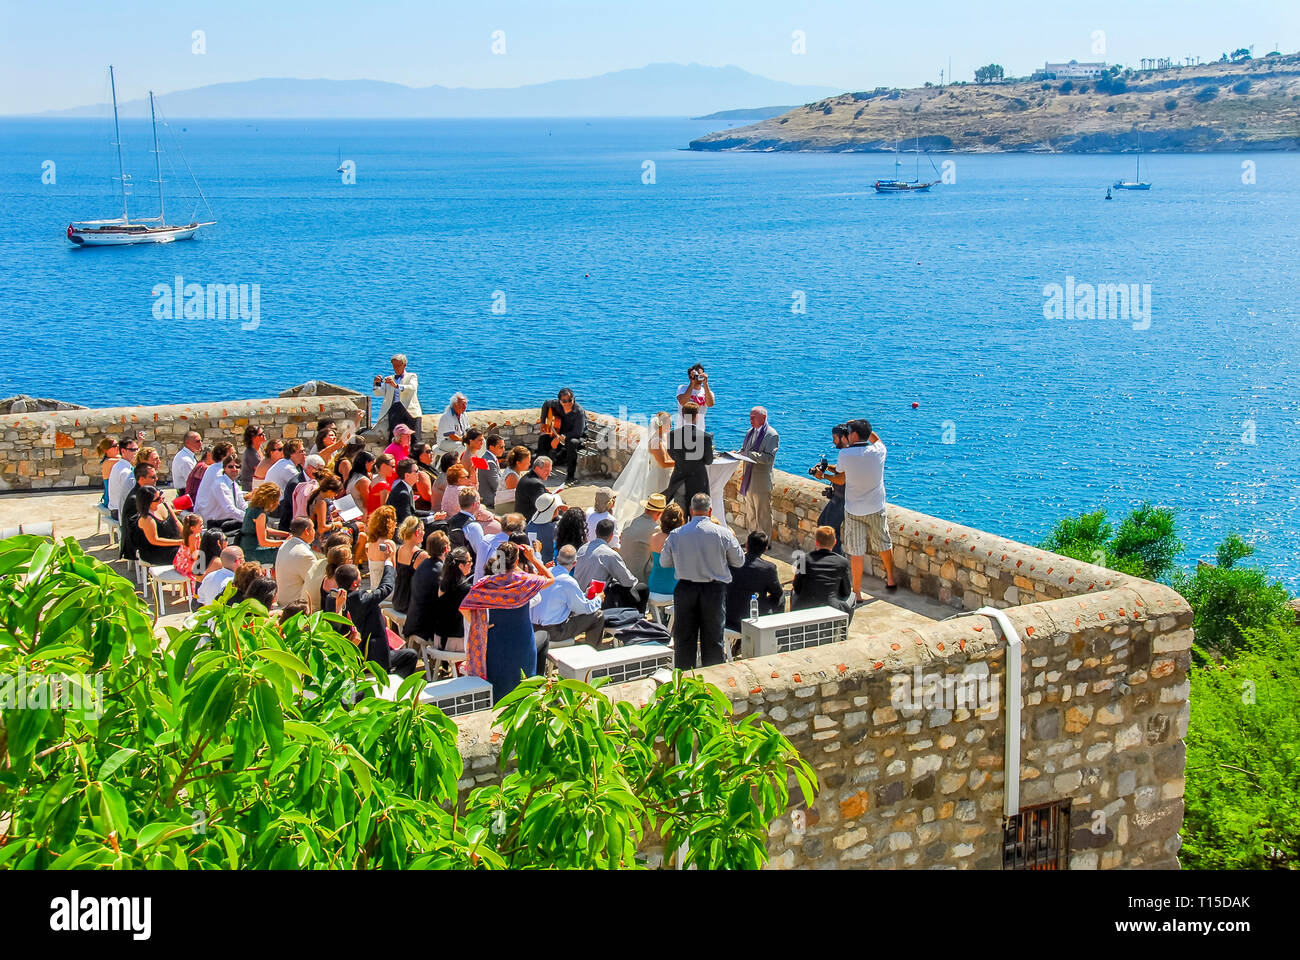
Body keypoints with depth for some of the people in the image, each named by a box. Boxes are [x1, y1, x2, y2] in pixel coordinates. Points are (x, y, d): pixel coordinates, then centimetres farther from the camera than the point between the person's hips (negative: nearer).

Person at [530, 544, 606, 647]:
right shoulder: (568, 582, -19)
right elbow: (586, 608, -8)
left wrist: (584, 595, 27)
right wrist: (598, 599, 12)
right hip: (554, 632, -8)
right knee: (598, 616, 0)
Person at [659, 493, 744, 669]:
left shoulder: (675, 534, -4)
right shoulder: (723, 533, -9)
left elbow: (664, 562, 8)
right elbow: (739, 561, 3)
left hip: (685, 589, 1)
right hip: (714, 590, -1)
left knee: (684, 637, 10)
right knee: (713, 637, 8)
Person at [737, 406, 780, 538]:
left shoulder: (772, 435, -11)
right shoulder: (751, 432, 13)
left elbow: (768, 458, -20)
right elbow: (744, 450, 22)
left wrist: (750, 455, -27)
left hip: (762, 481, -8)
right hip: (749, 480, 8)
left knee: (763, 516, 0)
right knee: (751, 515, 17)